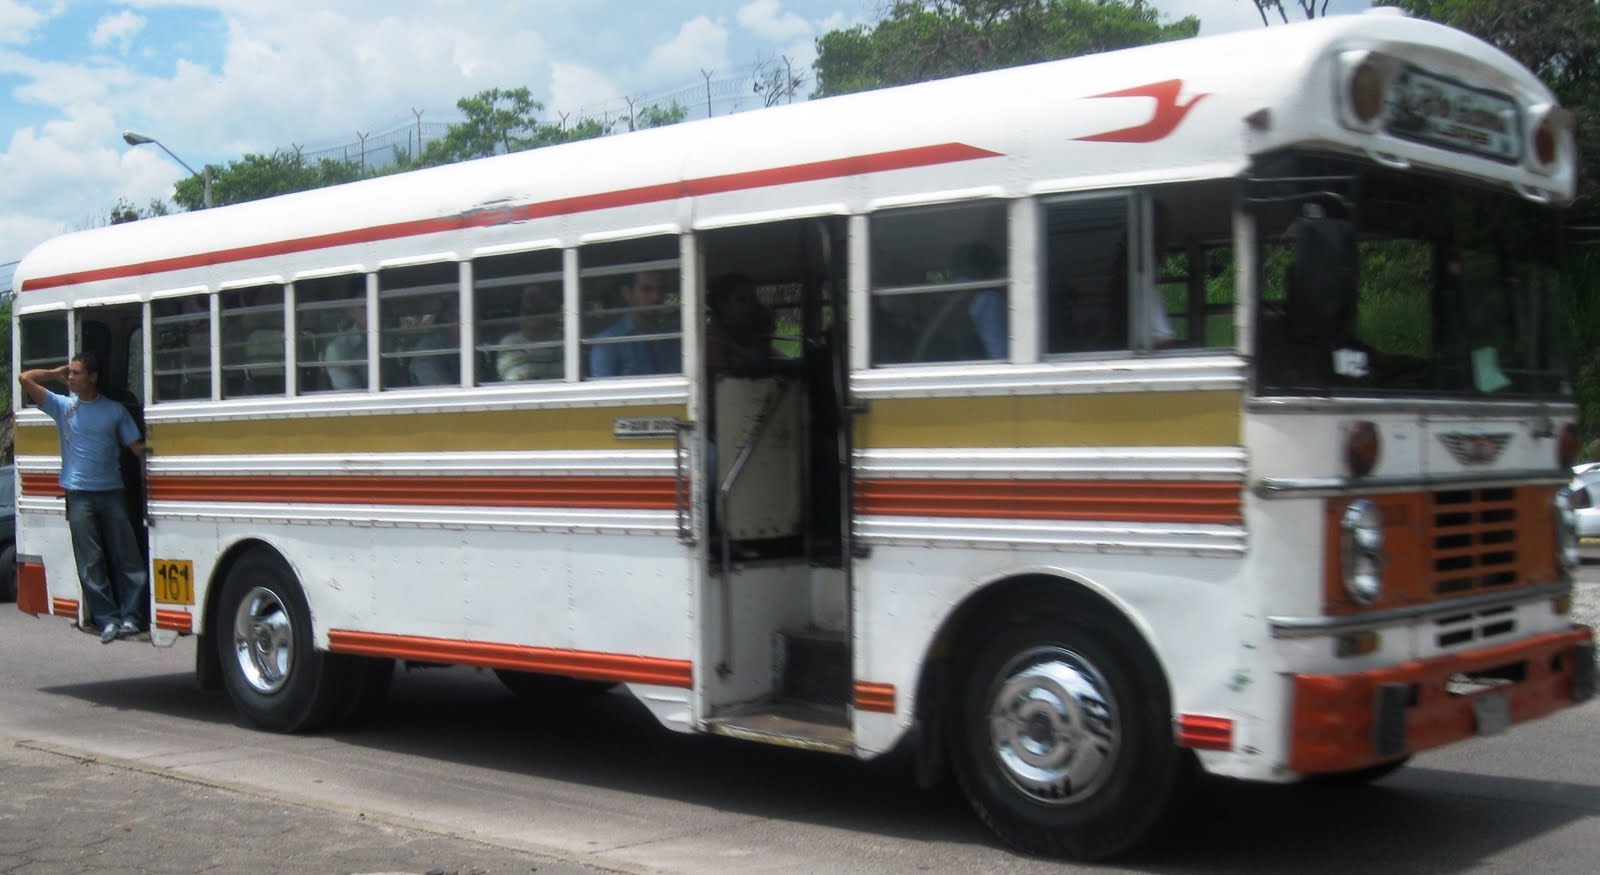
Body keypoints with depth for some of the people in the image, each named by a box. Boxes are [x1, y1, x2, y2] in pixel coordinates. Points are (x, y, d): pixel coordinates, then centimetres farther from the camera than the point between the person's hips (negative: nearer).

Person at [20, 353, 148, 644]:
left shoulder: (116, 410, 8)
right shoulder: (62, 406, 9)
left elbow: (137, 447, 7)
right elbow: (26, 379, 3)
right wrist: (56, 373, 10)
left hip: (111, 493, 0)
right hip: (79, 496, 0)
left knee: (126, 557, -2)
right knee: (91, 564, -2)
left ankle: (131, 617, 2)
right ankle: (107, 621, 0)